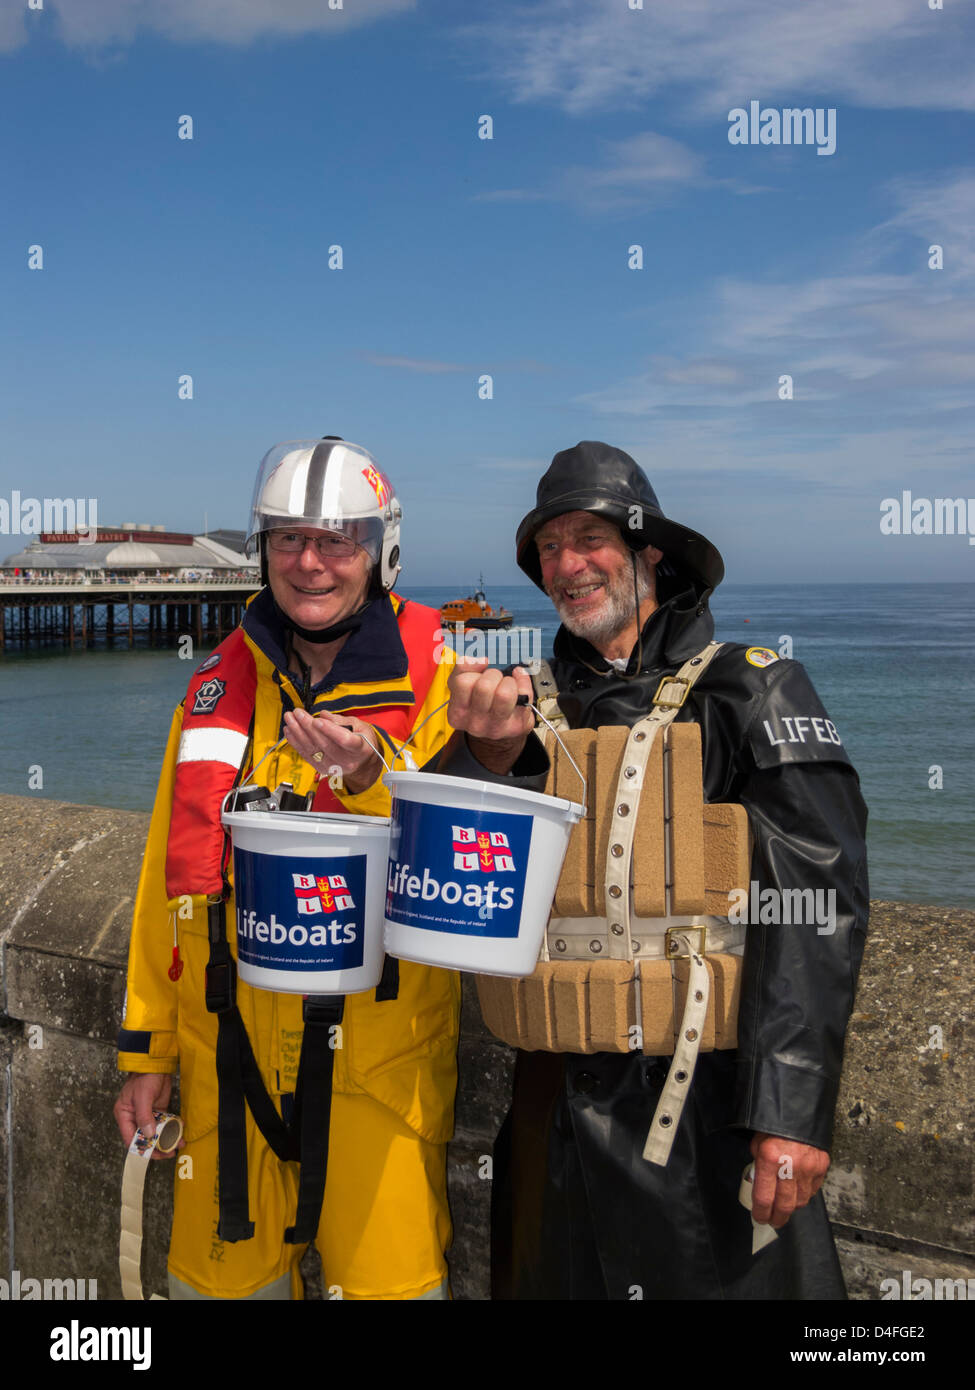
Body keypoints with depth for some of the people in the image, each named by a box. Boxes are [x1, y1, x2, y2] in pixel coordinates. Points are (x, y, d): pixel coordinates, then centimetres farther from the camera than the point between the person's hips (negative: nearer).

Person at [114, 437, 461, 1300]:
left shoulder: (434, 676, -5)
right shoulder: (222, 682, 7)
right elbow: (171, 872, 11)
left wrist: (372, 782, -29)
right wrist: (148, 1045, 10)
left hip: (378, 1039, -3)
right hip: (230, 1036, 4)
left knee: (385, 1274, 6)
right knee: (223, 1275, 14)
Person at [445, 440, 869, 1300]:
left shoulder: (748, 688, -7)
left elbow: (819, 899, -13)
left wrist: (795, 1105, -20)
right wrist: (489, 758, -15)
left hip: (707, 1096, -4)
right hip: (563, 1091, 5)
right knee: (551, 1275, 19)